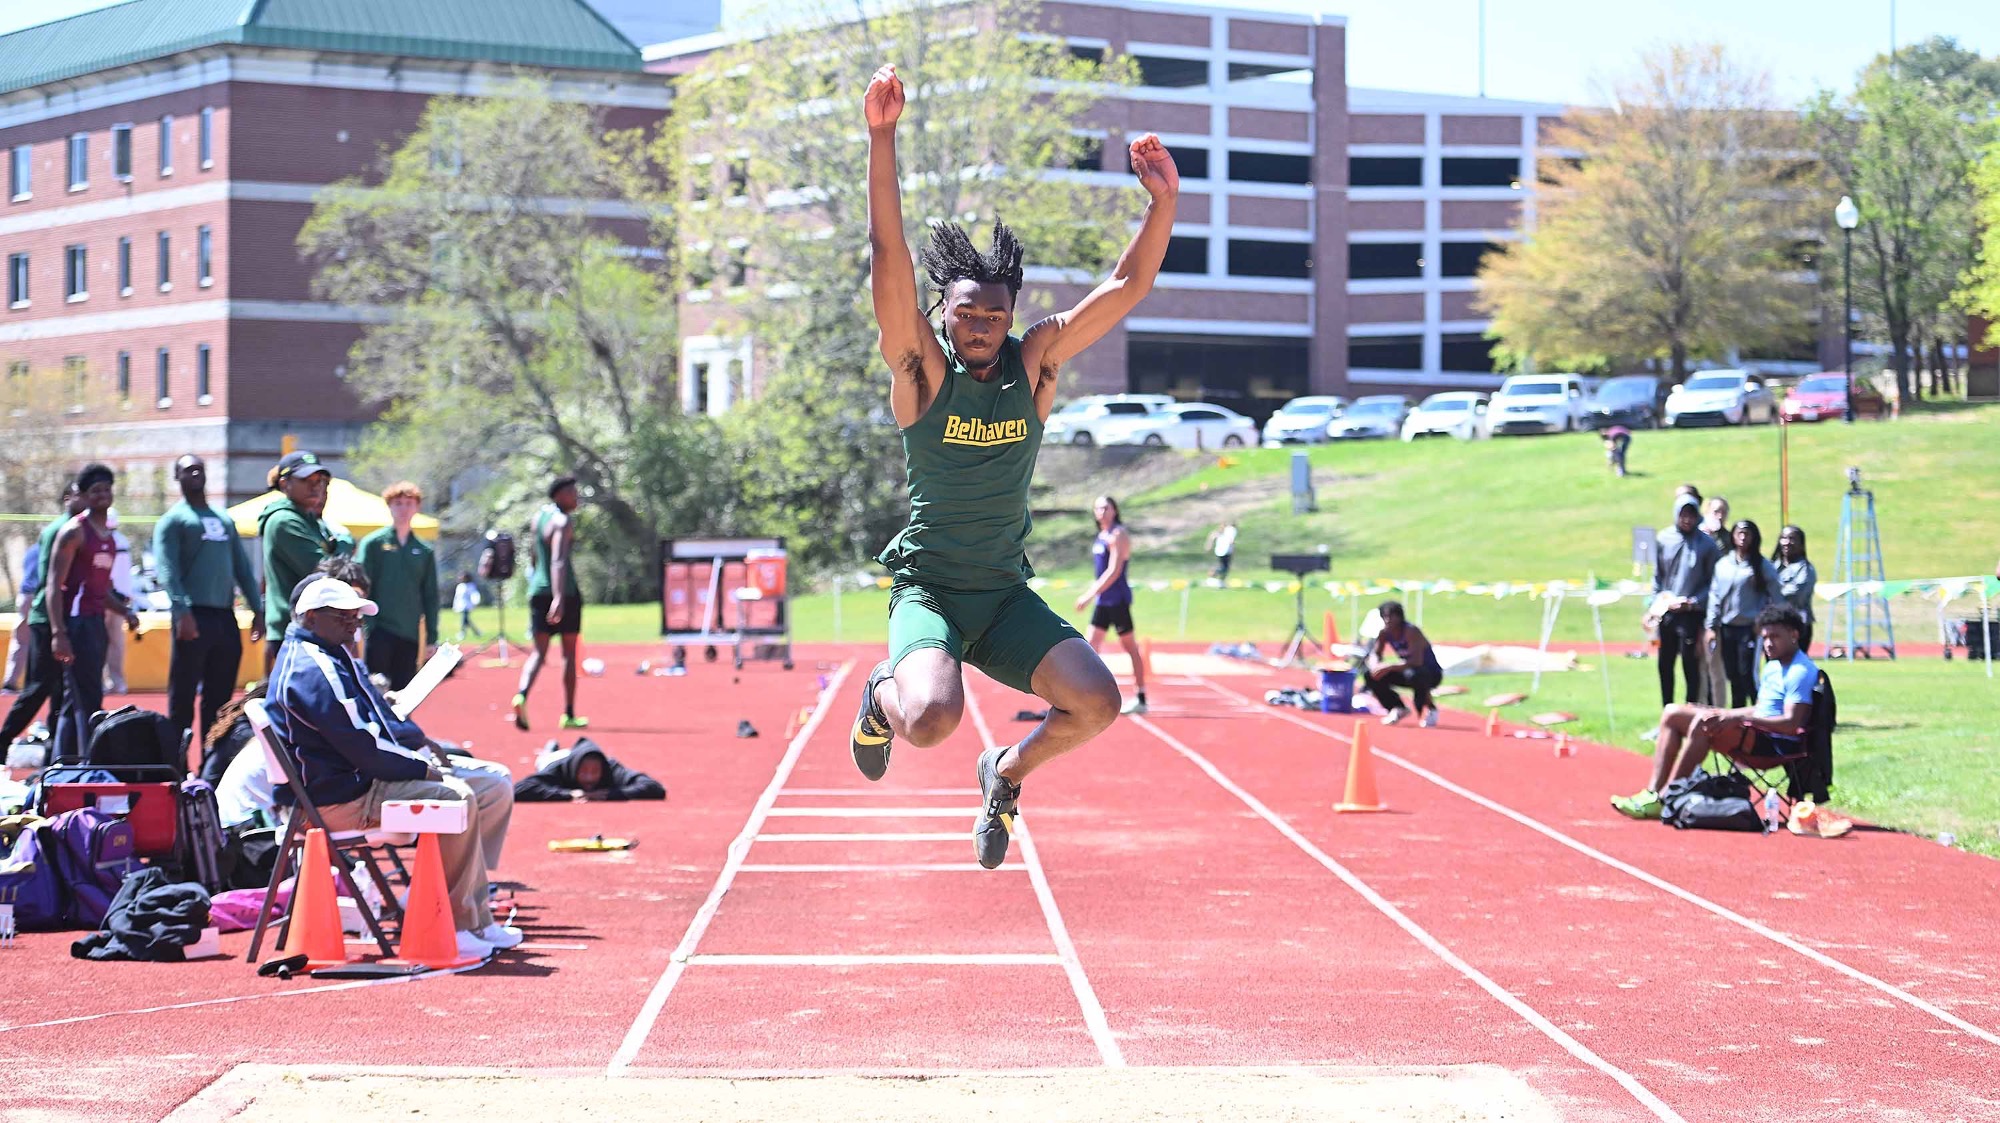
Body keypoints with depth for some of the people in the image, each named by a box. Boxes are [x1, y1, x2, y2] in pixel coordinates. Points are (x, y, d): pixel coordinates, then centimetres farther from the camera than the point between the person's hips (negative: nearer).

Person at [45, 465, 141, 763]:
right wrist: (58, 633, -22)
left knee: (73, 702, 11)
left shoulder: (107, 535, 18)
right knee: (88, 701, -12)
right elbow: (54, 585, -13)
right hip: (76, 621, -9)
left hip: (96, 623, 9)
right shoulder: (75, 531, -8)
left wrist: (124, 611, 12)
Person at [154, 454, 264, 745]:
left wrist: (256, 609, 11)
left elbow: (242, 566, 20)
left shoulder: (224, 519, 21)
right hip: (195, 618, -6)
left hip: (225, 618, 6)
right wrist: (181, 612, -23)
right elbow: (167, 570, -11)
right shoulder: (173, 519, 0)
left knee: (219, 698, 9)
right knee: (183, 698, -4)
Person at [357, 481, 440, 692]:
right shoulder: (372, 544, 1)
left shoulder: (425, 551, 12)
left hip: (410, 636, 4)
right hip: (380, 633, -4)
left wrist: (432, 638, 9)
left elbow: (431, 597, 14)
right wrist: (364, 629, -12)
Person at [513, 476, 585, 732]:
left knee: (538, 653, 1)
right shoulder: (562, 521, -13)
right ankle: (569, 715, 10)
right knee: (569, 654, 7)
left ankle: (521, 695, -26)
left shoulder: (539, 515, 12)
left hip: (538, 589, 6)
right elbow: (559, 561, -25)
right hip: (566, 593, -6)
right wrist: (559, 597, -33)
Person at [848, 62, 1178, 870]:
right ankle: (885, 696, 11)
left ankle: (1008, 772, 14)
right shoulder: (923, 368, -7)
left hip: (1008, 594, 3)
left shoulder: (1034, 364, 2)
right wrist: (881, 138, -28)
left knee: (1096, 702, -20)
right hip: (927, 586, -3)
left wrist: (1164, 202, -15)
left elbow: (1128, 286, -1)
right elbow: (888, 256, -19)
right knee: (931, 720, -30)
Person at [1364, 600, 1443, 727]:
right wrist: (1375, 666, -24)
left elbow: (1416, 661, -36)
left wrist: (1390, 666, -40)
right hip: (1407, 671, 7)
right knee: (1372, 675, -6)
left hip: (1431, 674, -7)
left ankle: (1431, 710, -16)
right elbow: (1375, 654, 1)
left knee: (1413, 674, -41)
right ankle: (1398, 709, 9)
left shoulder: (1411, 632, -26)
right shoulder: (1384, 633, -6)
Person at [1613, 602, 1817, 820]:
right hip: (1757, 733, 11)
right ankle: (1652, 792, -7)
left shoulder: (1800, 672, -13)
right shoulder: (1773, 666, 18)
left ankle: (1662, 801, -29)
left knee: (1703, 725, -33)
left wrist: (1739, 717, -26)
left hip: (1779, 745, -11)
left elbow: (1791, 723, -23)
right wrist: (1723, 714, 10)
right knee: (1672, 714, 5)